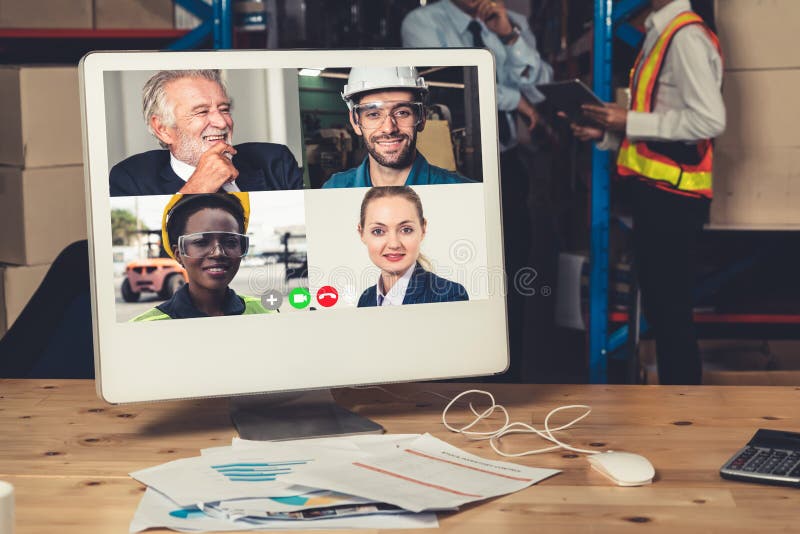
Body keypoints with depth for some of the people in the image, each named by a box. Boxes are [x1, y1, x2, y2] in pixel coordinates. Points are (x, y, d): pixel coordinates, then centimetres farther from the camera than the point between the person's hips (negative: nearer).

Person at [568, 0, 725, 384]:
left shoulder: (686, 36, -13)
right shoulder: (660, 34, 16)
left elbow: (710, 119, -23)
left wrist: (630, 121, -18)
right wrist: (607, 134, 7)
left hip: (672, 195, -9)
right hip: (655, 192, 9)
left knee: (672, 311, -3)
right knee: (659, 308, 15)